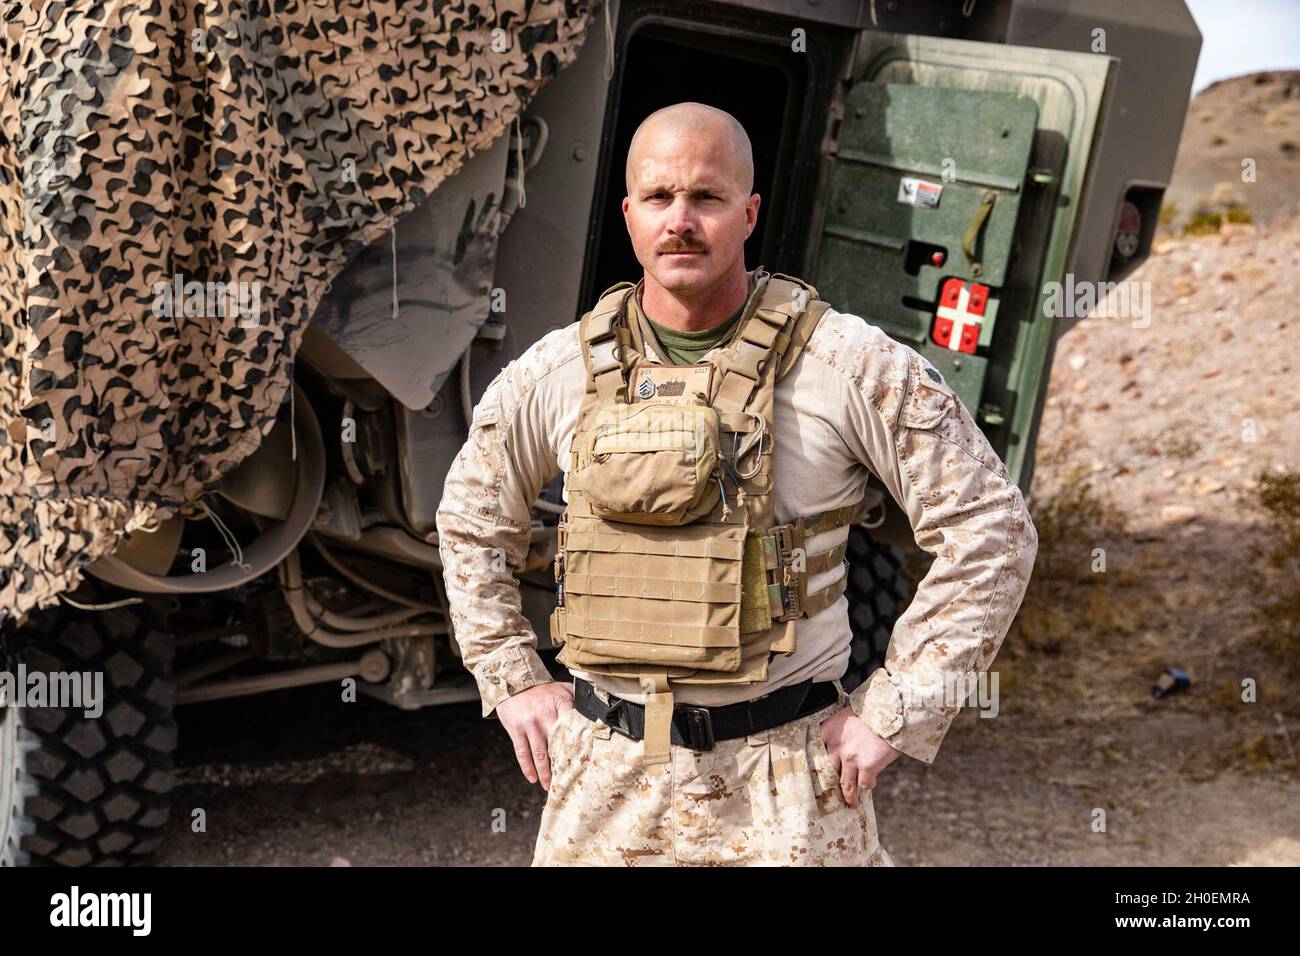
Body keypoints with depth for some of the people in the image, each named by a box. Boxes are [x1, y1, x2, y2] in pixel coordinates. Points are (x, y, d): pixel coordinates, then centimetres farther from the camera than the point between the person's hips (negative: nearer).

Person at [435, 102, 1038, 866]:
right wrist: (514, 681, 9)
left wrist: (895, 712, -7)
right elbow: (472, 523, 16)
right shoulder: (554, 374, 0)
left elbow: (991, 529, -6)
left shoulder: (853, 365, -10)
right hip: (606, 770, 3)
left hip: (788, 775, -2)